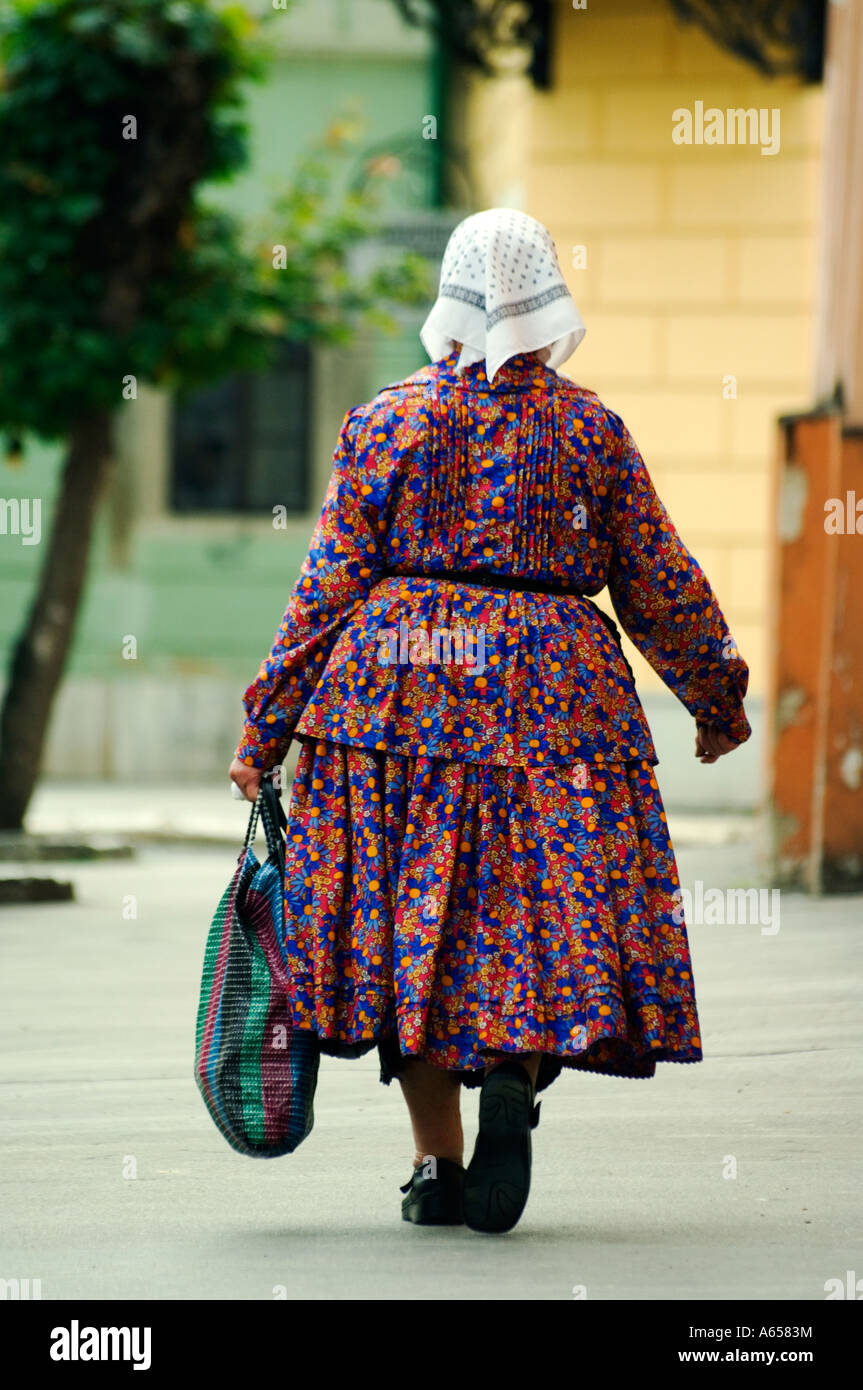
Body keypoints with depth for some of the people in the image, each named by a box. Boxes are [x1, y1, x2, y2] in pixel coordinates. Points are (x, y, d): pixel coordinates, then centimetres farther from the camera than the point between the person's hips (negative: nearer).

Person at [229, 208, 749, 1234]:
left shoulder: (386, 422, 2)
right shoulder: (591, 431, 2)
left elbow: (329, 583, 0)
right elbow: (659, 585, 7)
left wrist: (267, 727, 6)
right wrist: (718, 699, 21)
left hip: (394, 685, 1)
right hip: (550, 688, -1)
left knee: (408, 920, 9)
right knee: (549, 911, 5)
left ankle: (436, 1163, 9)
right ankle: (514, 1075, -23)